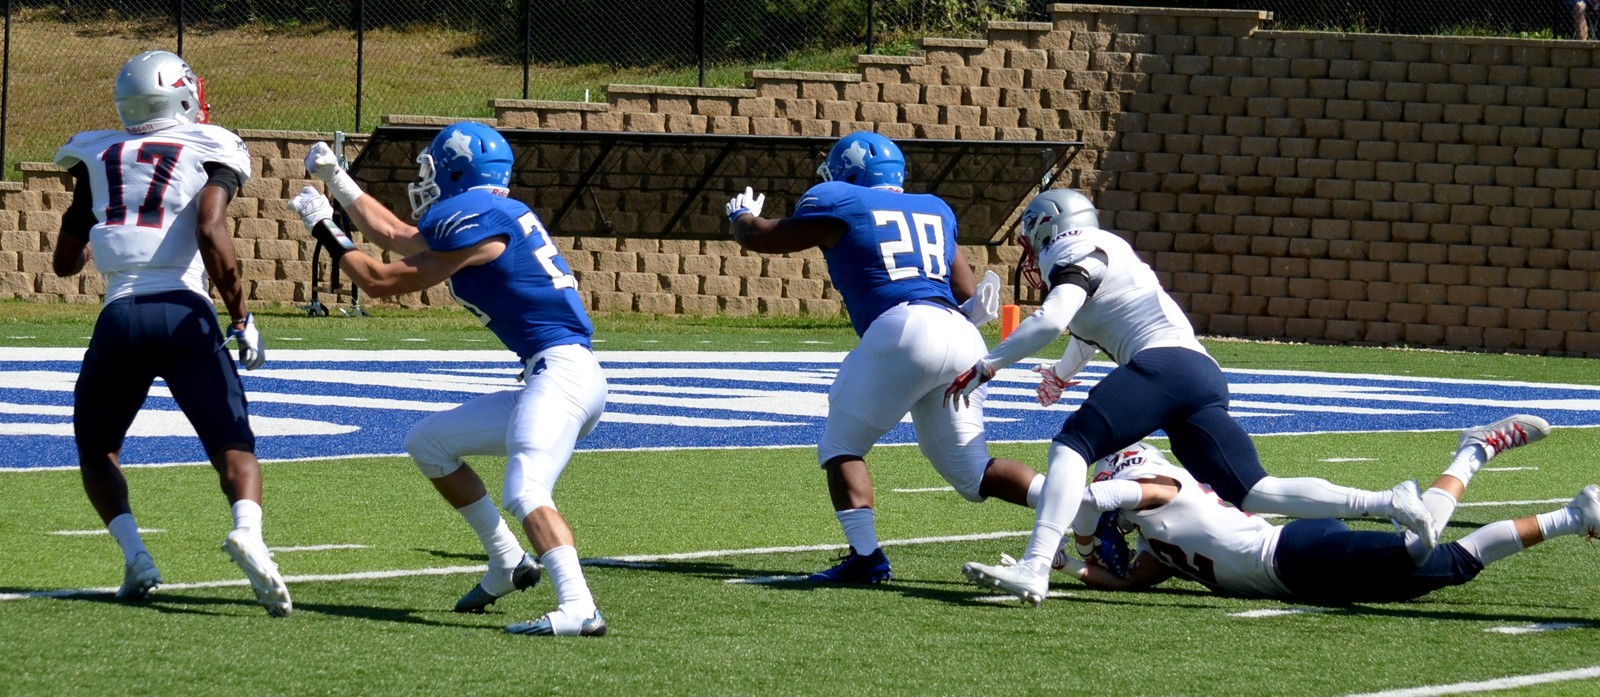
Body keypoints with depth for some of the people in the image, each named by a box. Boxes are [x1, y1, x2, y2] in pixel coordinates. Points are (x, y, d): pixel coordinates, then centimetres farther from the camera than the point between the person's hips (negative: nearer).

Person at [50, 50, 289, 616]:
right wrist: (241, 317, -4)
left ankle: (134, 554, -1)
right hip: (184, 314, -2)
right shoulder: (210, 152, 7)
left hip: (120, 316, 2)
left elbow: (65, 262, 21)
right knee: (233, 446, 1)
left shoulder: (99, 157, 16)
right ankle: (247, 533, -30)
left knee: (96, 448, 22)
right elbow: (211, 234, -10)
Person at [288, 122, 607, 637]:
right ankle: (507, 564, 22)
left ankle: (578, 609, -45)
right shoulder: (488, 216, 18)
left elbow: (381, 282, -5)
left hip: (561, 369, -10)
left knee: (523, 491, -29)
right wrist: (337, 181, 39)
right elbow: (396, 236, 33)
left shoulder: (475, 220, -11)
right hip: (552, 377, 10)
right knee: (428, 443, 20)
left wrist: (325, 231, 9)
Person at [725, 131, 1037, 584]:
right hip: (962, 339, 6)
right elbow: (971, 299, 25)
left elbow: (759, 238, 24)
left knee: (841, 445, 9)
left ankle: (865, 555, -7)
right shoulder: (934, 210, 26)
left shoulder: (841, 205, 10)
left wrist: (742, 215, 44)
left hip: (902, 328, -6)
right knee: (972, 470, 10)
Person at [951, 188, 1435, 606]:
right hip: (1204, 377, 9)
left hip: (1165, 362, -9)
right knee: (1250, 494, 3)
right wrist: (1062, 373, 70)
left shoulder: (1077, 254, 4)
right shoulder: (1104, 253, 32)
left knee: (1073, 445, -16)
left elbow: (1051, 321, -14)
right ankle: (1388, 504, -3)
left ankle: (1036, 567, -36)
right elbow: (1089, 332, 52)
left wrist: (985, 367, -8)